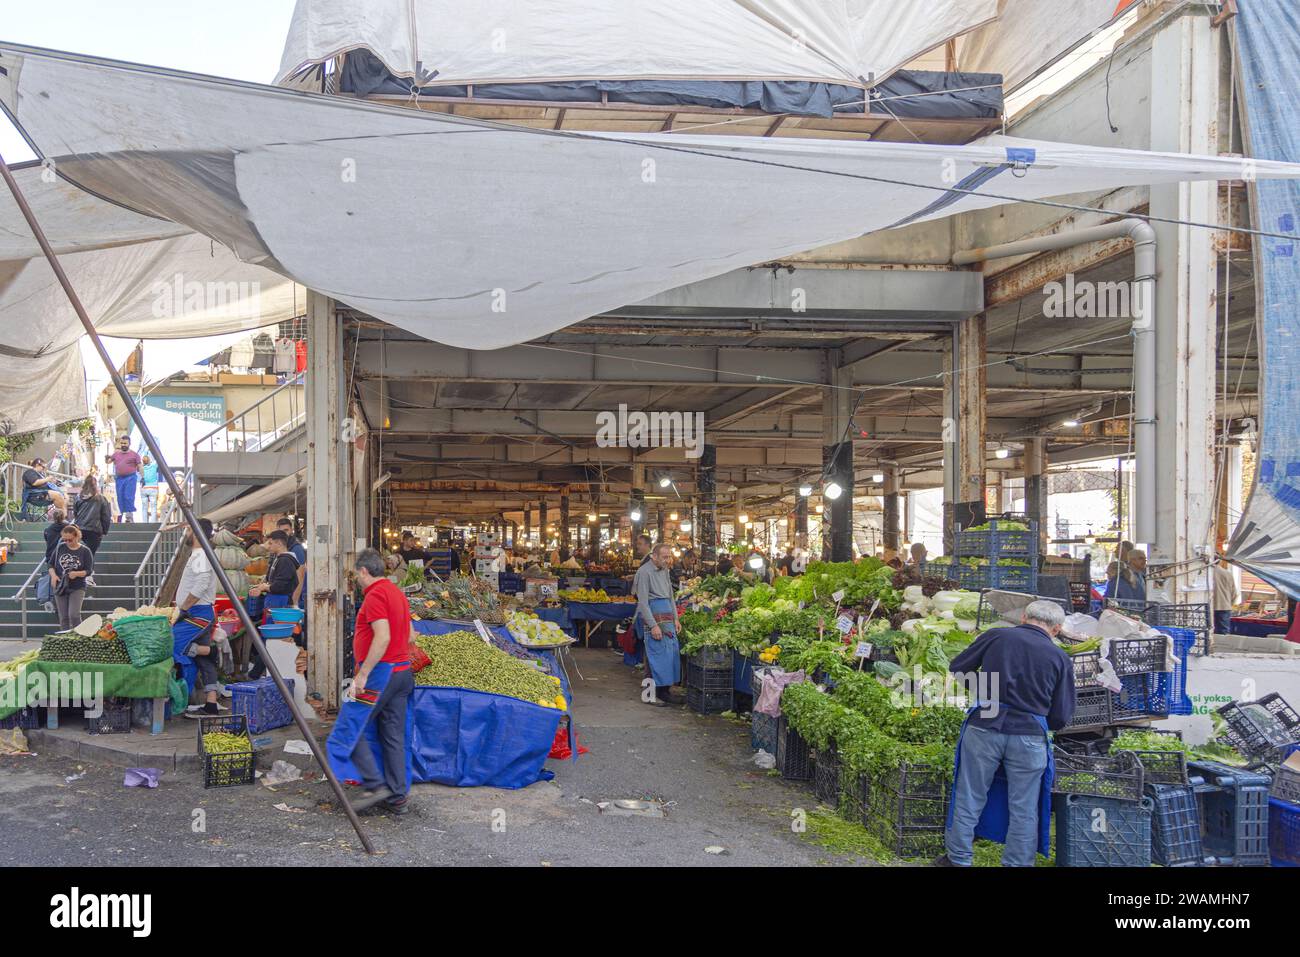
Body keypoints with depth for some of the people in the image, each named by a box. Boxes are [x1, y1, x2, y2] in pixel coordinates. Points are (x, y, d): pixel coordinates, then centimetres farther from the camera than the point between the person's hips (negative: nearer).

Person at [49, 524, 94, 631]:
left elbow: (89, 571, -5)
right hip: (60, 587, 3)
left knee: (74, 615, -15)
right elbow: (51, 564, 8)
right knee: (63, 617, 6)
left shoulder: (85, 551, -4)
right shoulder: (60, 548, 3)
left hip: (77, 588, -3)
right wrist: (53, 575, -11)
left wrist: (77, 573, -23)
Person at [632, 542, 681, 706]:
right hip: (653, 616, -8)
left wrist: (675, 618, 15)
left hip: (667, 616, 8)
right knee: (657, 654, -8)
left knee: (672, 652, 6)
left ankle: (664, 691, 15)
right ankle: (652, 695, 0)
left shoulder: (665, 571, 14)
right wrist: (653, 625, -20)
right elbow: (643, 602, -16)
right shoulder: (645, 572, -12)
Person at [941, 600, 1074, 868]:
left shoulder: (996, 636, 1)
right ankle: (1017, 863, 20)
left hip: (984, 728, 0)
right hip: (1029, 737, 0)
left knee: (969, 799, 12)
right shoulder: (1060, 658, 2)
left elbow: (957, 667, 8)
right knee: (1023, 810, 12)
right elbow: (1061, 717, 4)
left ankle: (958, 859, 21)